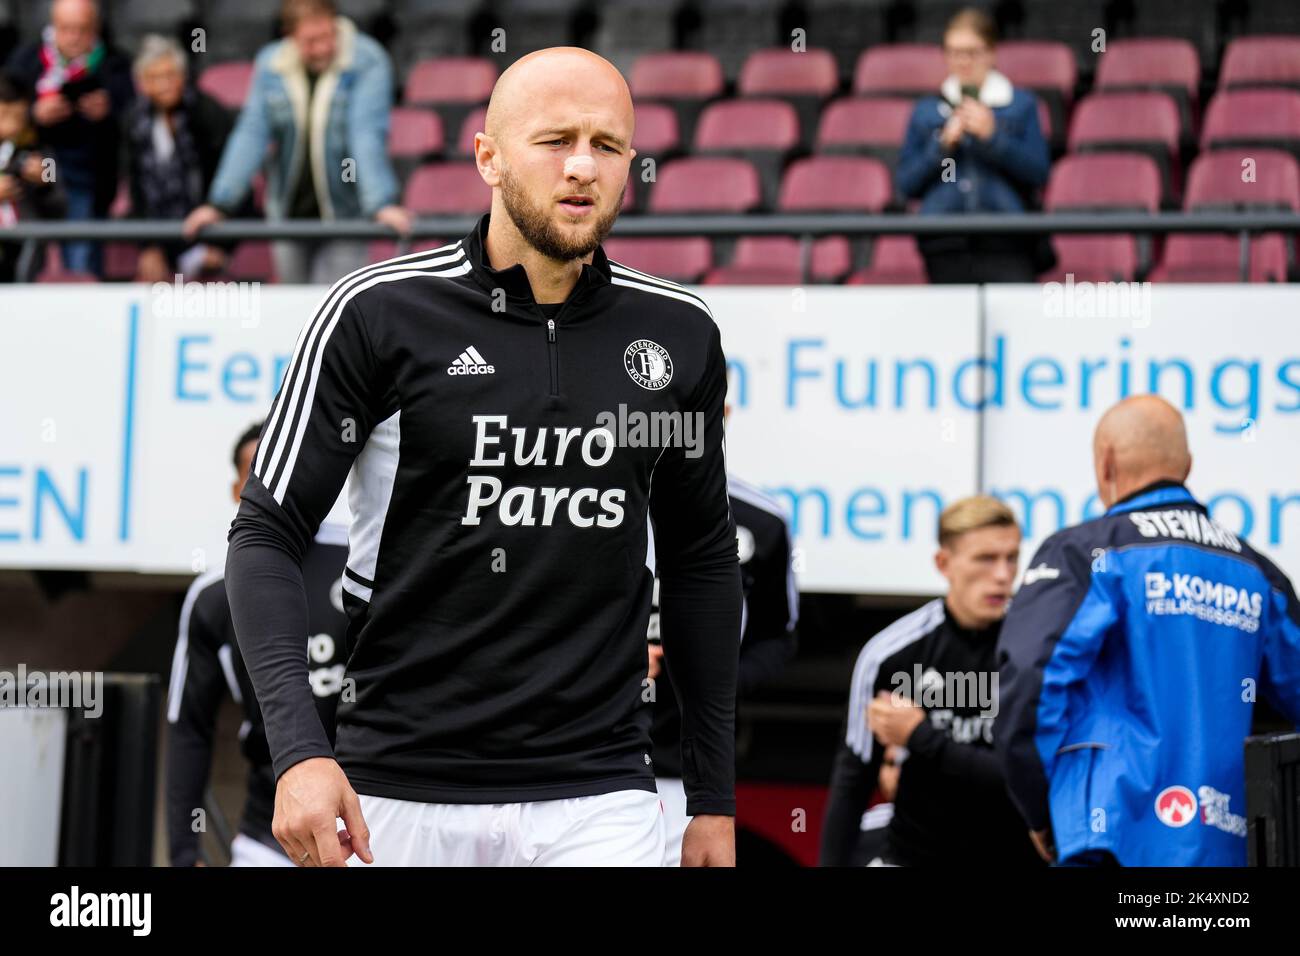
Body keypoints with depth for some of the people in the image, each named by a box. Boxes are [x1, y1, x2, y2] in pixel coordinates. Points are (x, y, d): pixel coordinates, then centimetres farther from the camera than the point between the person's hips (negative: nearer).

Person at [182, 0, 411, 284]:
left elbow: (368, 136, -24)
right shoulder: (270, 64, -3)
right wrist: (219, 203, -10)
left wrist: (382, 204, -35)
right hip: (288, 216, 4)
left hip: (344, 216, -4)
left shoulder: (367, 62, -15)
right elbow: (251, 135, -4)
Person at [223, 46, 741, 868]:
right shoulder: (378, 312, -6)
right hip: (400, 796, -1)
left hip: (600, 799, 2)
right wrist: (299, 751, -18)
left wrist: (715, 798, 14)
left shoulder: (681, 335, 4)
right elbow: (268, 533, -5)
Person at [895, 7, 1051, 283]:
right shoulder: (926, 112, 14)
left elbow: (1039, 173, 2)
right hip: (944, 247, 2)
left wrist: (993, 136, -8)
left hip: (1006, 242, -2)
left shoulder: (1021, 105, 10)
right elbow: (906, 184, 10)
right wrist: (943, 145, -4)